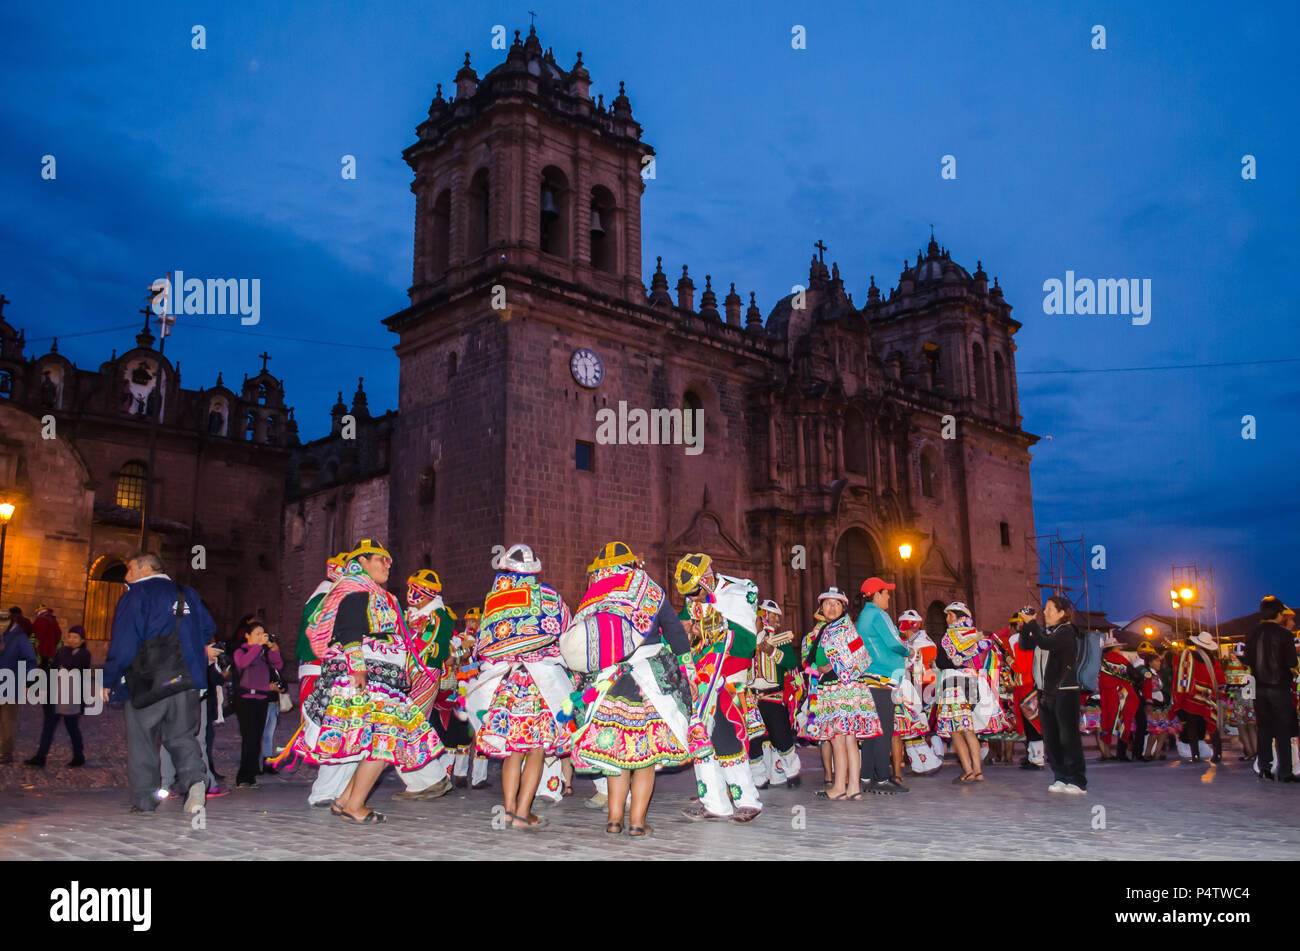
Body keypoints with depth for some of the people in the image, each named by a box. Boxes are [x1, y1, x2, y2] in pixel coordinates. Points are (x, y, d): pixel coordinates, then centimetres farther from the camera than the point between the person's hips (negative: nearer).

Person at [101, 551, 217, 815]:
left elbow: (123, 642, -9)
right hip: (187, 680, 5)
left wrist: (109, 680, -4)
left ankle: (144, 801, 8)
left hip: (148, 682, -5)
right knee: (182, 735, 11)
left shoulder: (136, 595, -3)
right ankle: (195, 778, -15)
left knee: (142, 739, 7)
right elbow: (208, 628, 19)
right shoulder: (188, 594, 14)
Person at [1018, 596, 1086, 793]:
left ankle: (1077, 781, 0)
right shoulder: (1045, 630, 14)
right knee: (1051, 739, 8)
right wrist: (1027, 624, 1)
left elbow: (1046, 643, -23)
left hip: (1065, 692, -8)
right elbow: (1026, 644, 12)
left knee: (1068, 737, -6)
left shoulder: (1067, 631, -8)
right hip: (1046, 692, 8)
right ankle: (1061, 778, 15)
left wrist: (1032, 623, -16)